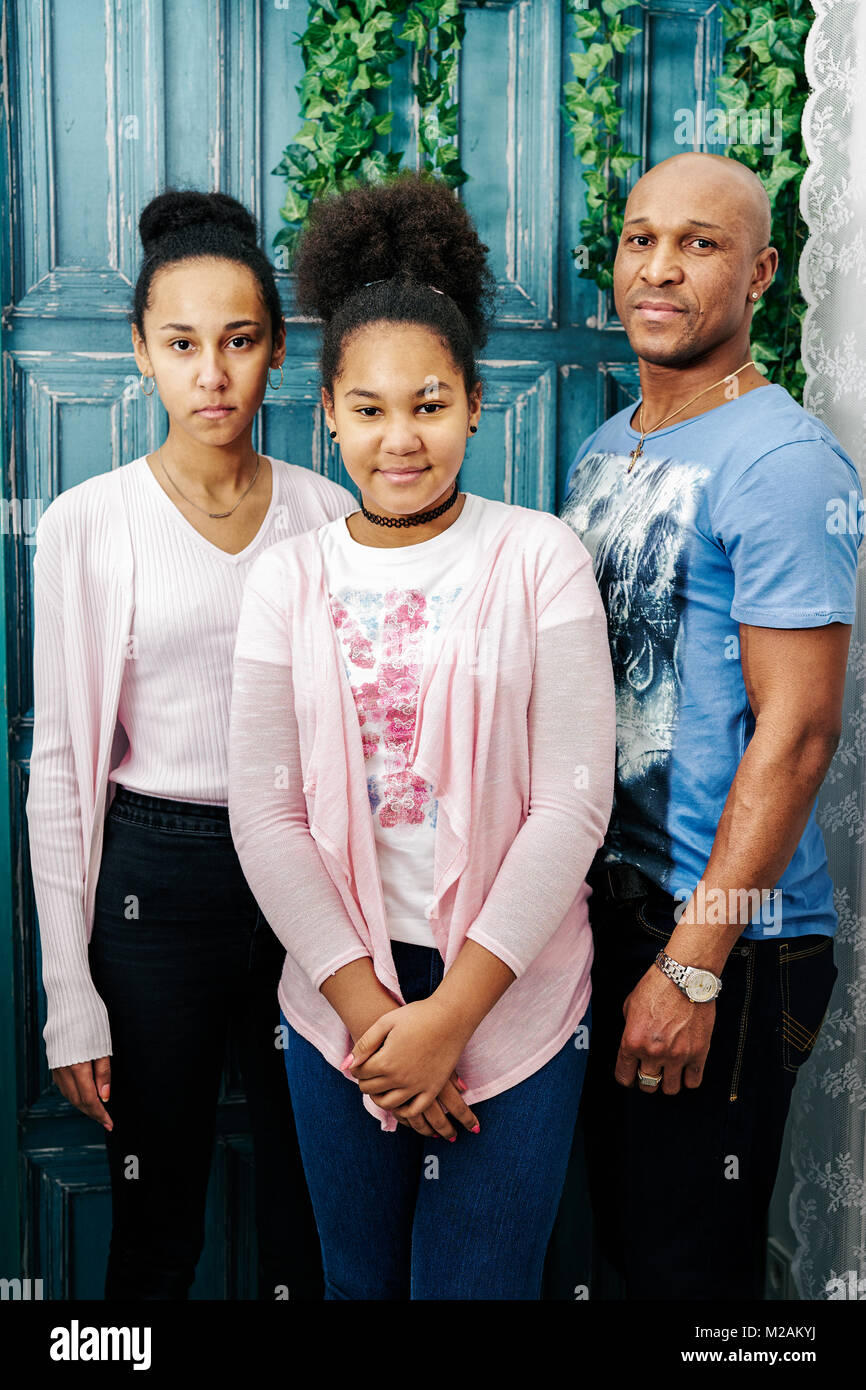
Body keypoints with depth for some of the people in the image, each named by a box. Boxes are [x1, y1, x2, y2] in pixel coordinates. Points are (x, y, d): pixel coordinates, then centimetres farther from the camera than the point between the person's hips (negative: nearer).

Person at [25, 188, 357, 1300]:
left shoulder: (328, 513, 2)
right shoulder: (89, 523, -4)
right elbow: (61, 762, -3)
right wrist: (71, 995, -5)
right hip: (157, 878, -2)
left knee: (310, 1212, 13)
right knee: (155, 1222, 12)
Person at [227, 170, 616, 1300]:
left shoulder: (539, 556, -5)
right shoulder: (288, 577, 1)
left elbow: (575, 801, -10)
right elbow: (267, 815, -3)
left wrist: (452, 1012, -13)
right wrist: (369, 1006, -10)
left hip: (514, 990, -2)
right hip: (340, 991, 2)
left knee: (480, 1282, 10)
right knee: (359, 1280, 18)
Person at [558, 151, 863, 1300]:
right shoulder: (605, 452, 11)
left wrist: (694, 966, -20)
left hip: (727, 941, -8)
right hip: (604, 904, 8)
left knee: (685, 1266, 7)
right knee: (616, 1234, 22)